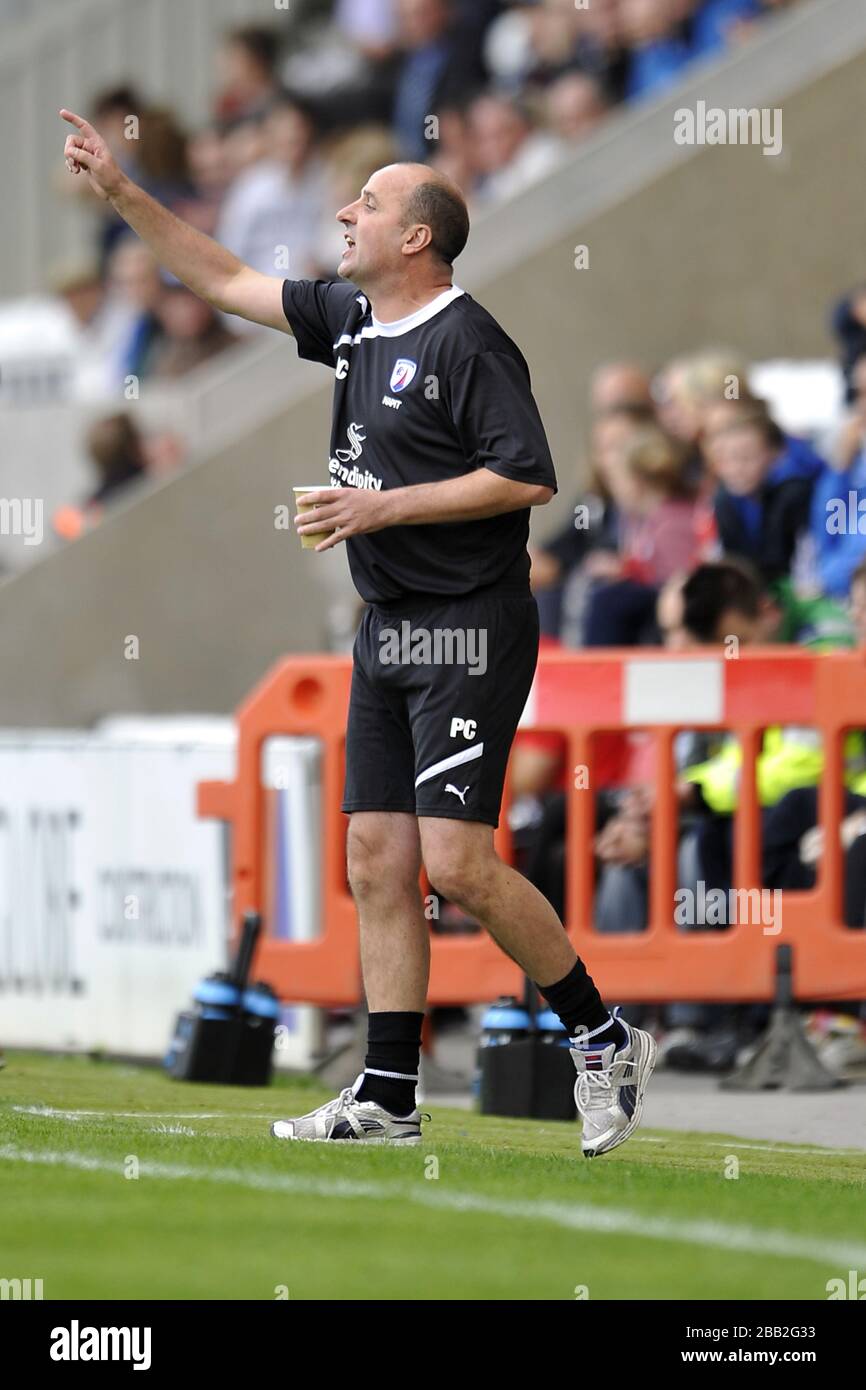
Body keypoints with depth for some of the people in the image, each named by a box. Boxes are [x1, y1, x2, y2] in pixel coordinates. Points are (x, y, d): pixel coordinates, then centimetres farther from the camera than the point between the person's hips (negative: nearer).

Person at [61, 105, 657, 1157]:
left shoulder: (466, 342, -13)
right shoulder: (351, 319, 12)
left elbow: (529, 478, -19)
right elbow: (224, 282, 21)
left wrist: (385, 507, -17)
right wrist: (120, 192, 17)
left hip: (469, 634, -9)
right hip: (387, 630, 9)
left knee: (456, 863, -14)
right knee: (376, 862, 5)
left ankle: (602, 1038, 1)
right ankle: (388, 1099, 7)